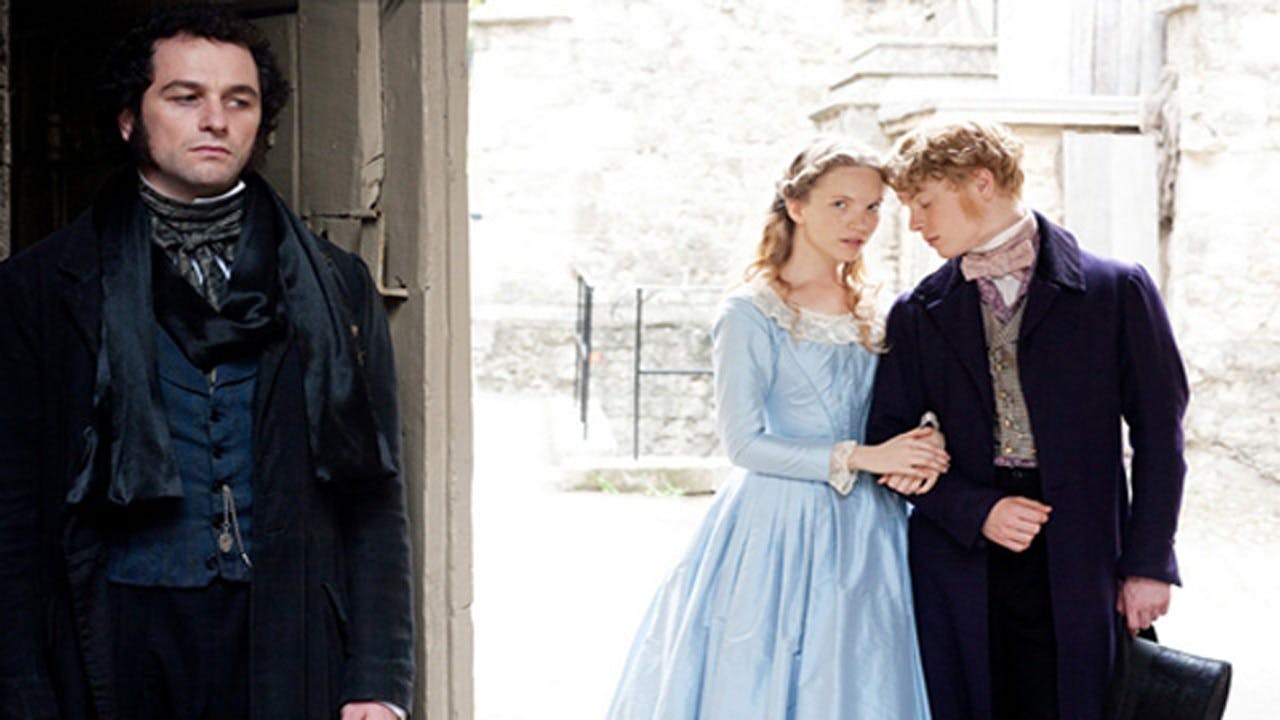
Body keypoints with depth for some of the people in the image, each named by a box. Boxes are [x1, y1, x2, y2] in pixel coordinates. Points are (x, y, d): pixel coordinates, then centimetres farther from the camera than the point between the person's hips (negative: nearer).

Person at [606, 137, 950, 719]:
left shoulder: (867, 311, 12)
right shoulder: (750, 314, -7)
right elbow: (743, 441, -12)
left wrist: (909, 457, -5)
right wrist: (857, 458, -16)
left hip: (862, 529, 6)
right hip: (779, 525, -6)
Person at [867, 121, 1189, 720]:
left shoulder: (1116, 290, 1)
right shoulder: (917, 315, 8)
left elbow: (1158, 433, 1)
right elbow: (889, 443, 7)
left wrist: (1148, 563, -3)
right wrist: (977, 512, -8)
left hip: (1078, 565, -2)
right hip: (959, 566, 2)